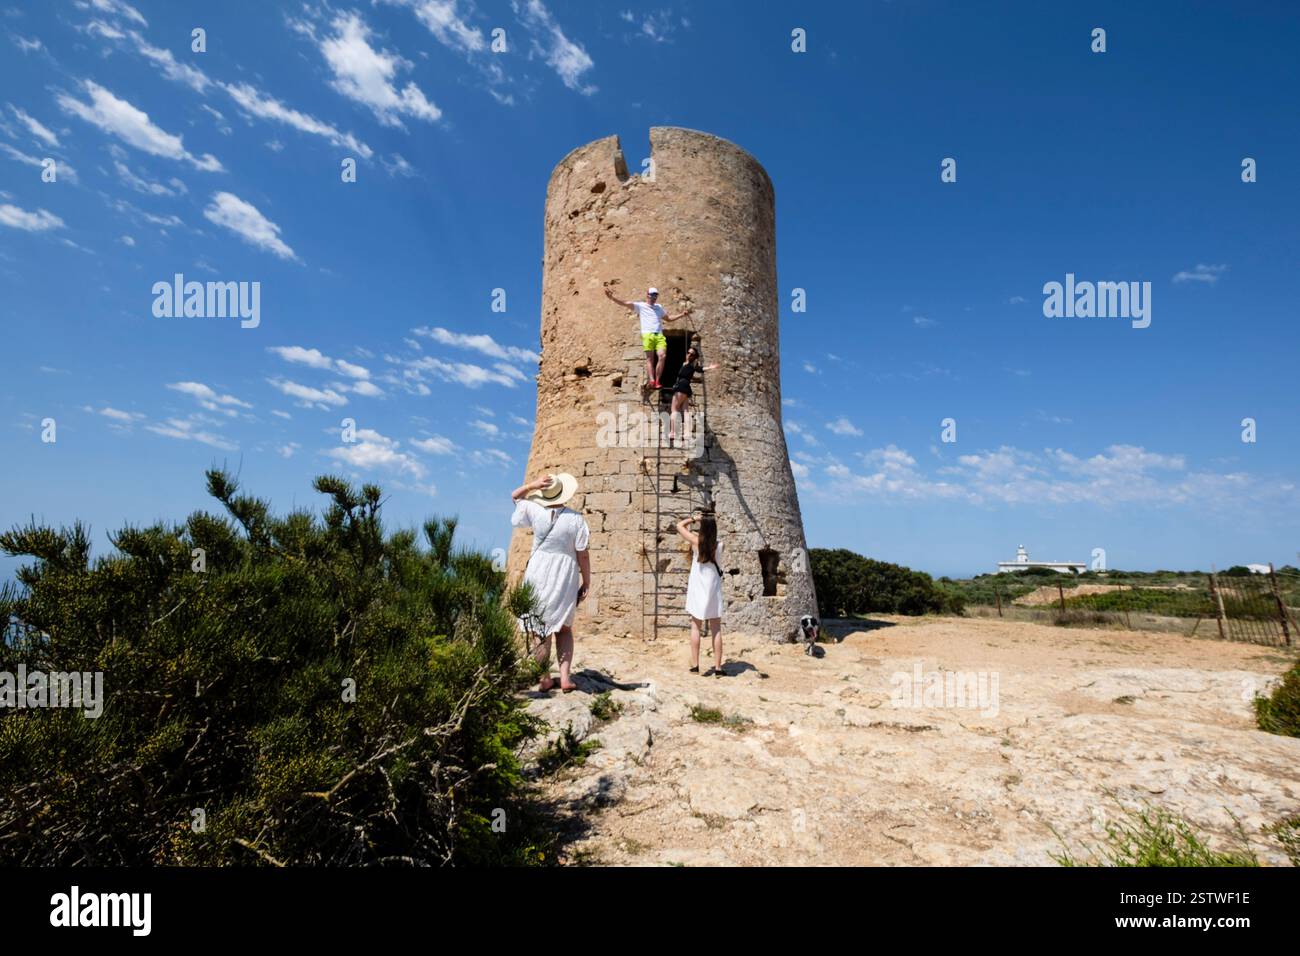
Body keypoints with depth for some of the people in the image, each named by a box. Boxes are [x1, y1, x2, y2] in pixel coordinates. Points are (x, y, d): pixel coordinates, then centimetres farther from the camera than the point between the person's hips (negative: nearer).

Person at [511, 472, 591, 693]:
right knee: (564, 628, 15)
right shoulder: (575, 519, -9)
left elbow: (516, 496, 13)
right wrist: (586, 583, 2)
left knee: (541, 630, 9)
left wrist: (533, 485, -1)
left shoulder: (535, 512, -7)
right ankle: (565, 677, 5)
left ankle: (545, 679, 13)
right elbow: (583, 555, -7)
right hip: (565, 578, 0)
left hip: (539, 576, 0)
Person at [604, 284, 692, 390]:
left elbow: (668, 318, 40)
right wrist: (612, 297, -11)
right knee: (650, 358, -10)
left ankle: (657, 380, -14)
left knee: (662, 356, -16)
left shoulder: (659, 307, 29)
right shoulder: (640, 306, 13)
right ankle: (651, 380, -20)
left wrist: (682, 315, 30)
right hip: (647, 335, -3)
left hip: (659, 335, 3)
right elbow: (625, 303, 2)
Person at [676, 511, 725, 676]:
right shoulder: (719, 545, -6)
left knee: (695, 627, 7)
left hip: (698, 590, -2)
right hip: (714, 590, 2)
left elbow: (679, 526, 0)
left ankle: (695, 665, 7)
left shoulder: (696, 541, -11)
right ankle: (717, 667, 7)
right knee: (716, 629, 5)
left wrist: (693, 518, 10)